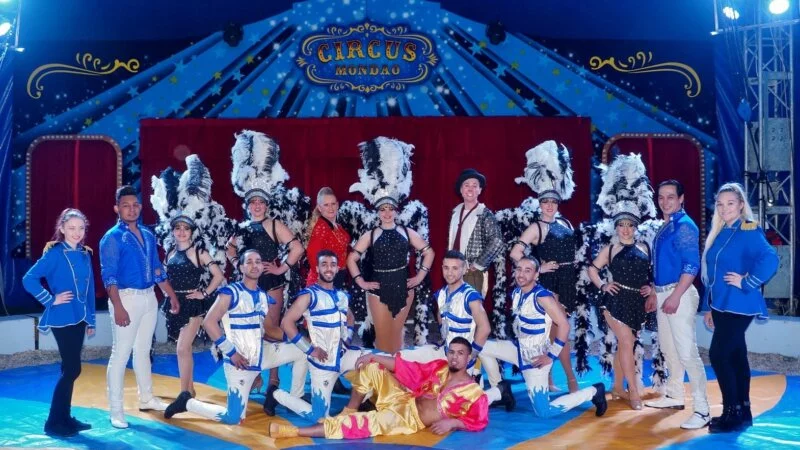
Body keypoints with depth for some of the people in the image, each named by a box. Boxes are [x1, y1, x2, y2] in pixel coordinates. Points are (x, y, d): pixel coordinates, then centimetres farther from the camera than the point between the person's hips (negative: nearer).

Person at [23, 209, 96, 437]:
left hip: (79, 318, 7)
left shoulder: (85, 255, 9)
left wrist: (91, 320, 14)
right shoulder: (54, 254, -9)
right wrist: (51, 300, -14)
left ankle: (65, 417, 22)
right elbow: (29, 279, -15)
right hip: (63, 319, -7)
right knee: (72, 369, -7)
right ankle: (54, 422, 4)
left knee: (70, 369, 12)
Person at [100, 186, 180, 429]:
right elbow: (109, 275, -15)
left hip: (149, 298, 7)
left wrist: (172, 296, 16)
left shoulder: (148, 235, 11)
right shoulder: (112, 237, -8)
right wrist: (118, 307, -23)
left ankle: (147, 399, 29)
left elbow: (157, 269, 18)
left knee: (143, 351, 17)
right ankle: (116, 410, 2)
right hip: (127, 298, -6)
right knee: (121, 354, -4)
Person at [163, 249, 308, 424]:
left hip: (261, 355, 7)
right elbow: (209, 322, -19)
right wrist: (230, 352, -21)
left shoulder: (263, 296, 9)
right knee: (233, 419, -7)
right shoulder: (231, 292, -13)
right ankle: (188, 402, 14)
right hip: (240, 362, -7)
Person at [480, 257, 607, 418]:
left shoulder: (542, 296, -22)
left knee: (544, 413, -4)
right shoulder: (516, 293, 2)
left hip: (535, 357, -7)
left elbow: (564, 325, -23)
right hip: (520, 349, 7)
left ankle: (593, 392, 12)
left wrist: (551, 356, -20)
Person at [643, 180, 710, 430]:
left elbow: (692, 266, -19)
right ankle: (674, 395, 33)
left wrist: (675, 296, -24)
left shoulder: (684, 225, -12)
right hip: (662, 293, 10)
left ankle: (702, 410, -6)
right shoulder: (664, 227, 14)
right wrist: (655, 291, 20)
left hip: (679, 293, -10)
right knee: (667, 348, 19)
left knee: (687, 352, -10)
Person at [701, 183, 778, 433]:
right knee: (735, 356, 13)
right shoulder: (720, 233, 12)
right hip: (722, 306, 8)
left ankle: (732, 414, 0)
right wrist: (710, 308, 16)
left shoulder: (749, 231, -13)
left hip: (738, 306, -8)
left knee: (718, 355, -9)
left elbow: (770, 260, -29)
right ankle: (743, 411, 22)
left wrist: (746, 283, -21)